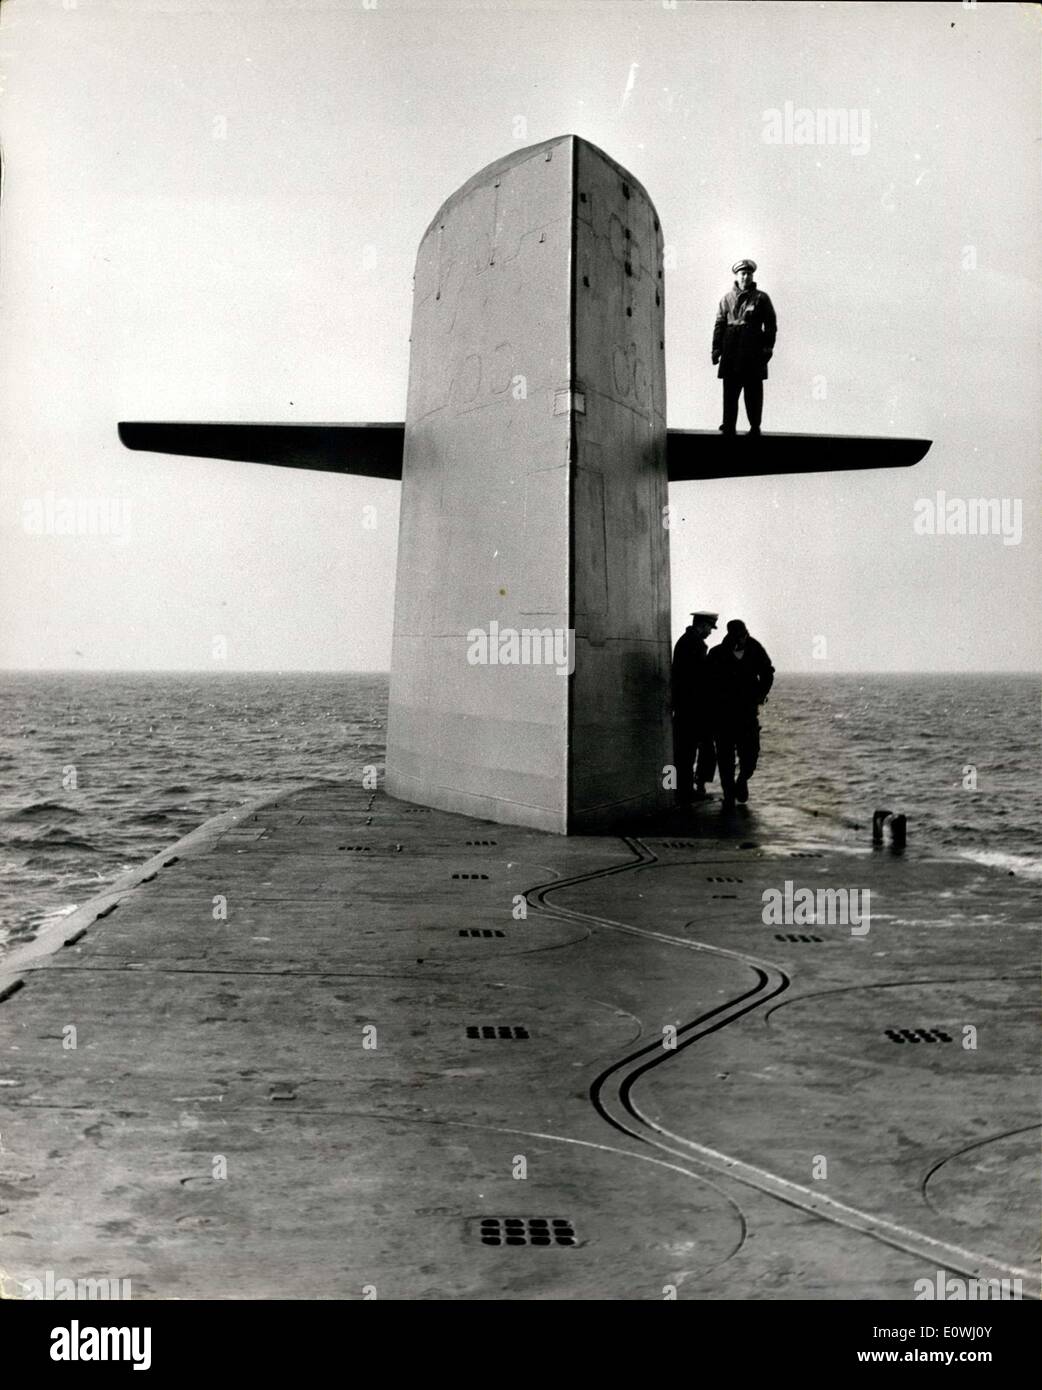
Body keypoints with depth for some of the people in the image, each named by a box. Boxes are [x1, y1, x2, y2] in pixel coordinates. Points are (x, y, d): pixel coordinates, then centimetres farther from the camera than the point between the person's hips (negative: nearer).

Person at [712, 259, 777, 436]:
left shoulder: (761, 298, 8)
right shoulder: (727, 298, 12)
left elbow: (771, 324, 6)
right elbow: (719, 324, 9)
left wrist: (768, 346, -4)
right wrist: (716, 347, 0)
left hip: (754, 348, -1)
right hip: (731, 347, 1)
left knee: (753, 389, 1)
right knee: (730, 388, -2)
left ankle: (755, 427, 7)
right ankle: (728, 427, 1)